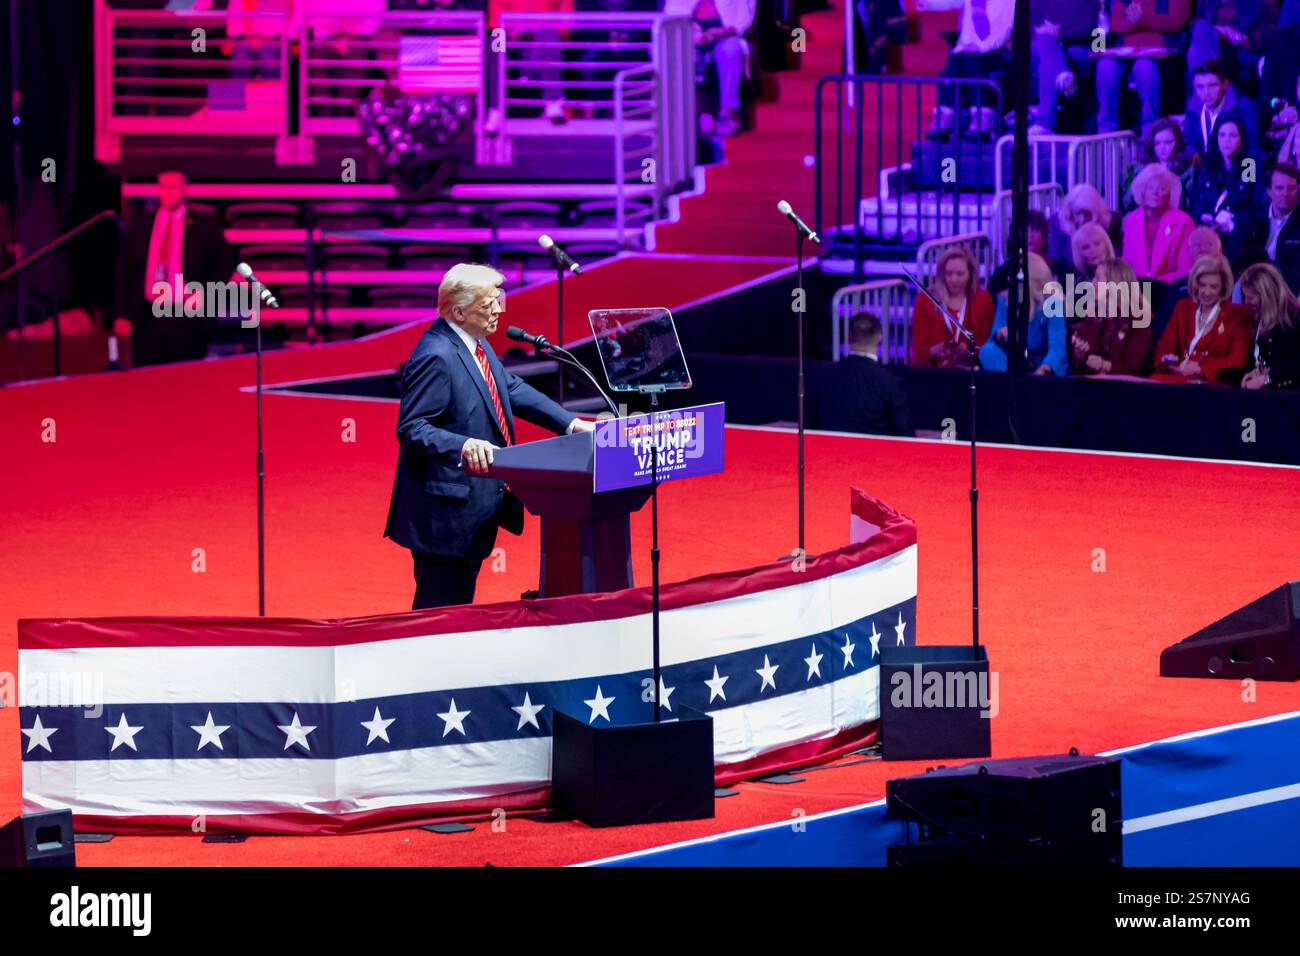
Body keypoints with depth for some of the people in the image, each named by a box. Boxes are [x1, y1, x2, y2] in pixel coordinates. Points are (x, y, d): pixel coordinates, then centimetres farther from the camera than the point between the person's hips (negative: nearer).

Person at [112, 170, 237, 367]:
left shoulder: (205, 222, 4)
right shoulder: (139, 222, 10)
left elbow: (225, 262, 6)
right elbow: (124, 269, 11)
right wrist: (121, 314, 4)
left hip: (188, 319, -2)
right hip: (147, 317, 2)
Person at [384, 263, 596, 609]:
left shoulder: (476, 344, 10)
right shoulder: (436, 357, -20)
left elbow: (513, 389, 20)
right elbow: (411, 428, -23)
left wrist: (570, 424, 13)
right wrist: (464, 446, -38)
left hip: (475, 508, 10)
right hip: (446, 512, -10)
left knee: (460, 605, 15)